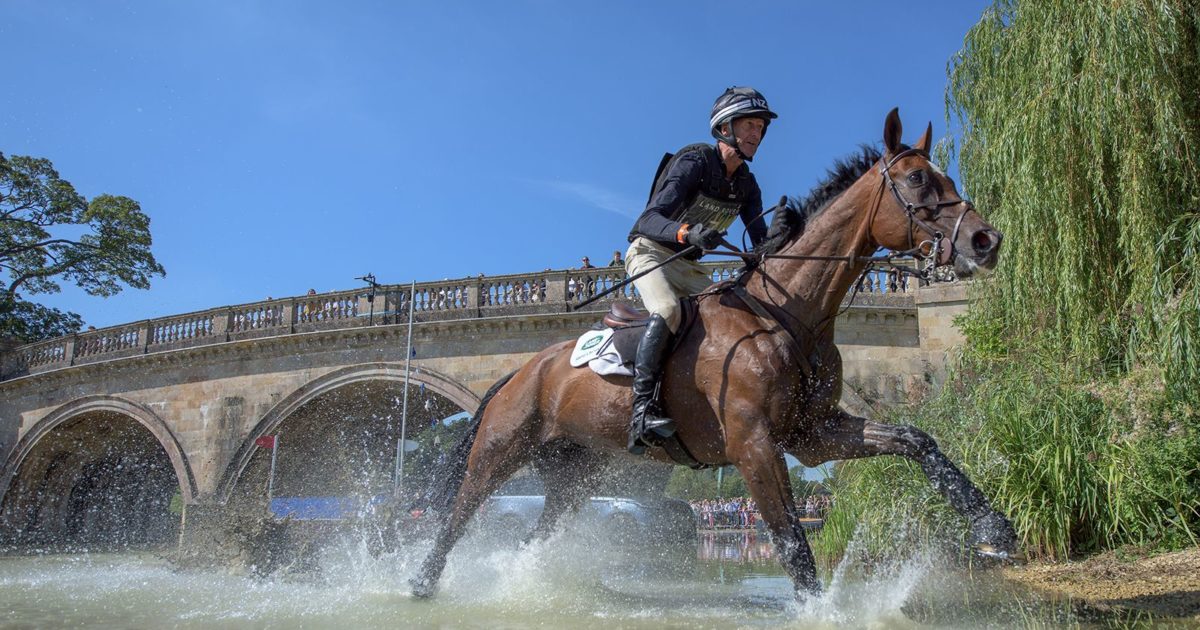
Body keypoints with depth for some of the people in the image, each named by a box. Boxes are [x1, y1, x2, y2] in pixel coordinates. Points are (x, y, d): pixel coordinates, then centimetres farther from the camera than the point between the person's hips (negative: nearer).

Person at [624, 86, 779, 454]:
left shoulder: (747, 184, 6)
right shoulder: (695, 161, -16)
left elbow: (761, 242, 7)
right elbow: (650, 219, -28)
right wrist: (688, 233, -48)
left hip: (689, 266, 8)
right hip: (650, 251, -8)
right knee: (667, 311, -35)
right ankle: (643, 409, -39)